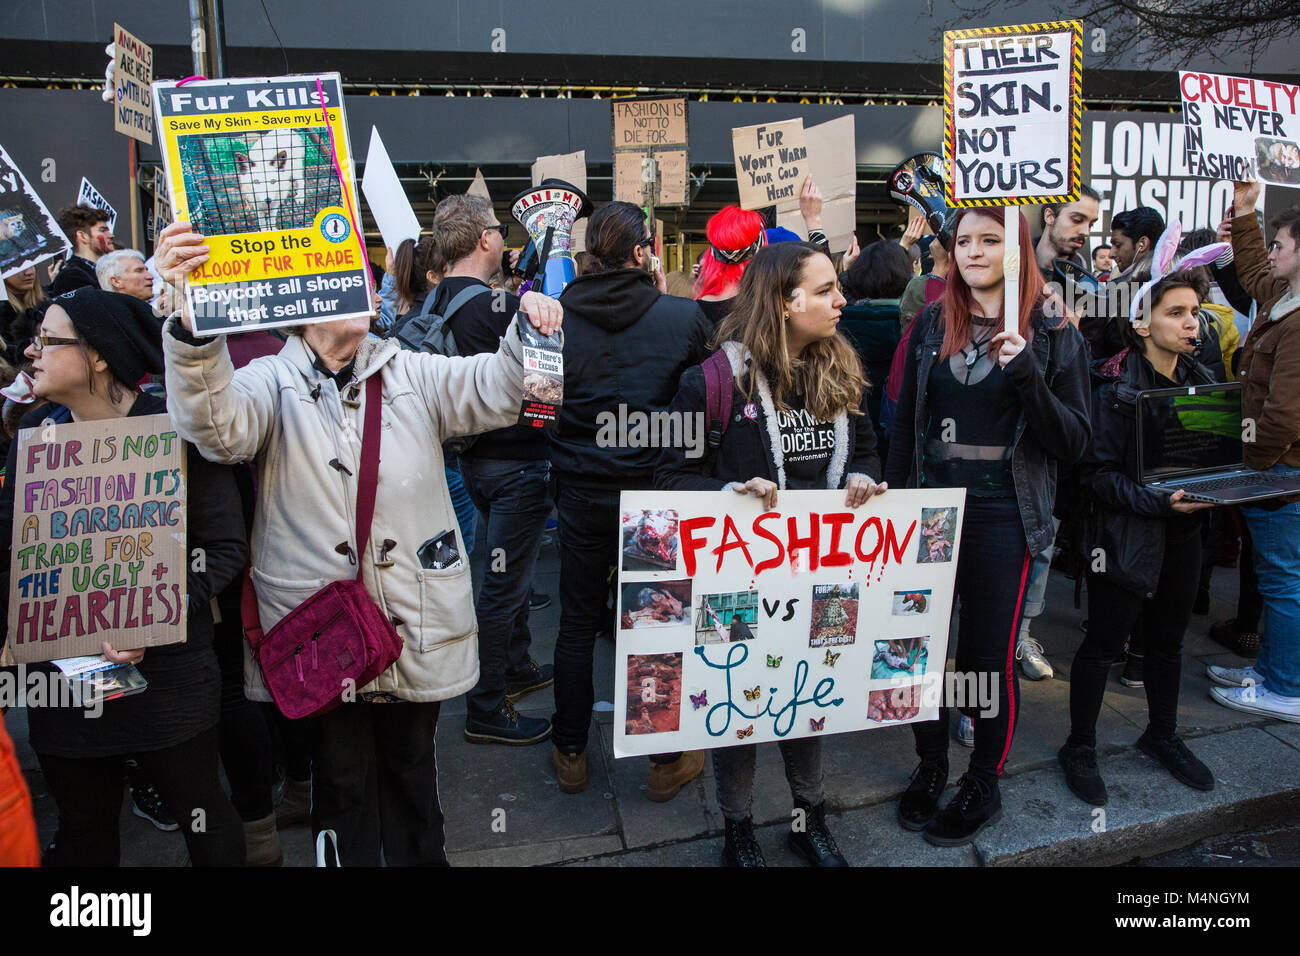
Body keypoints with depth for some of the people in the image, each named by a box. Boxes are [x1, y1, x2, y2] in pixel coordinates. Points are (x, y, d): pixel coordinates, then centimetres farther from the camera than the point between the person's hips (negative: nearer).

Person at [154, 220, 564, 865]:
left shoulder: (411, 372, 7)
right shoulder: (273, 382, -2)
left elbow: (493, 390, -5)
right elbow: (216, 424, -22)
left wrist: (528, 329, -26)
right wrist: (191, 316, -39)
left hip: (417, 622, 3)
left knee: (411, 763, 21)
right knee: (341, 775, 13)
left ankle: (420, 859, 42)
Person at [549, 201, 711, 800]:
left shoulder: (557, 317, -8)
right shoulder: (682, 316, -11)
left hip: (581, 491, 1)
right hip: (657, 487, -1)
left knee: (577, 624, 16)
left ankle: (569, 754, 30)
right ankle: (667, 761, 26)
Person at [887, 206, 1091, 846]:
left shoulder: (1053, 335, -2)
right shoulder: (931, 325, 6)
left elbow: (1074, 444, -6)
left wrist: (1028, 377, -21)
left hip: (1003, 518, -3)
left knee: (990, 658, 7)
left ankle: (984, 784, 29)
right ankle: (930, 768, 34)